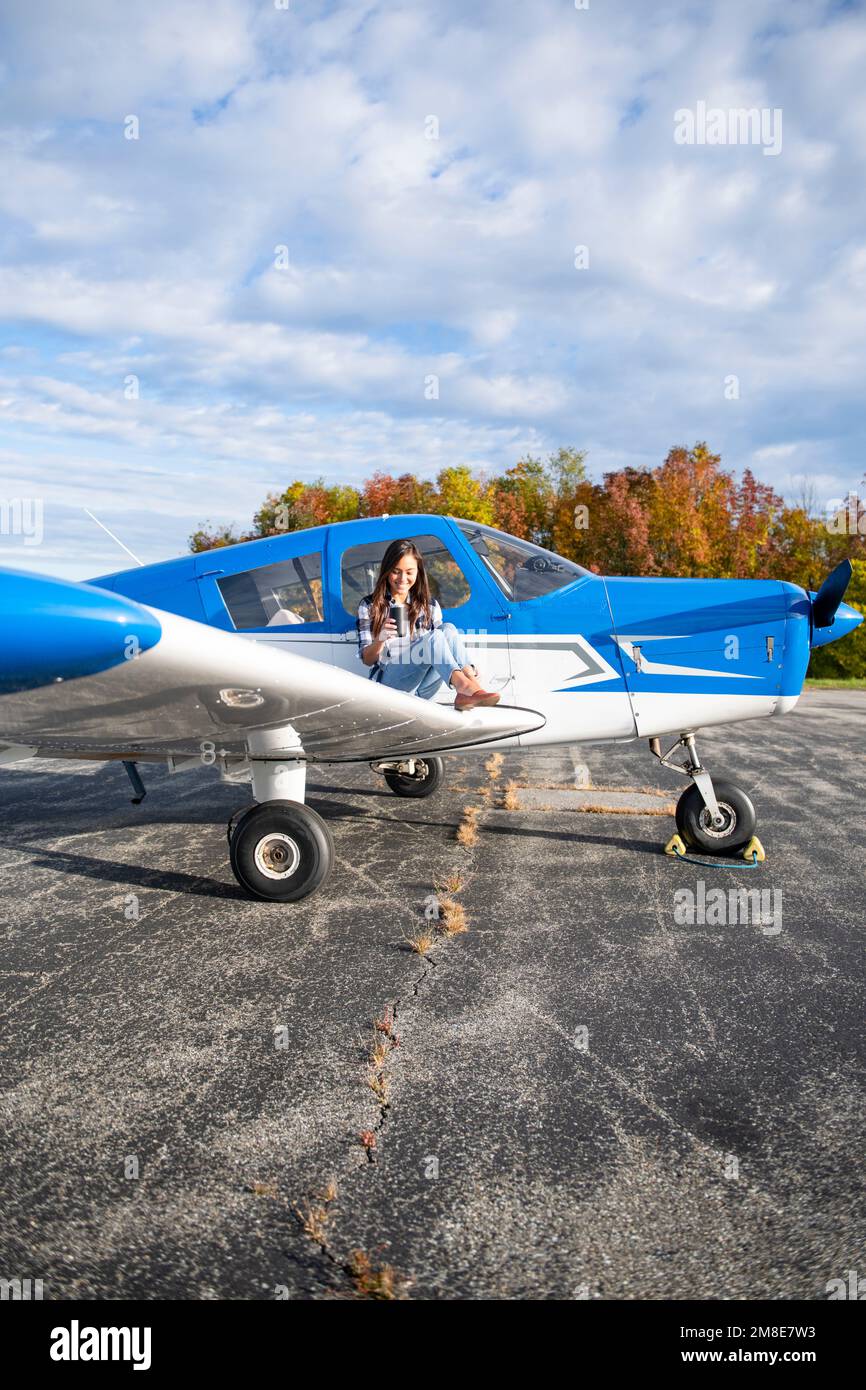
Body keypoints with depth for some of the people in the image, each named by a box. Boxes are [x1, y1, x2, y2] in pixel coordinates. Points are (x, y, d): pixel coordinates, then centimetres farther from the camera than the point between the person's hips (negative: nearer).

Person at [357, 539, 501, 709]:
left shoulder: (429, 606, 16)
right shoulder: (369, 606, 6)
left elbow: (441, 648, 12)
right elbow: (367, 660, 2)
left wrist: (468, 668, -10)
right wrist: (380, 639, -21)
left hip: (423, 689, 4)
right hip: (390, 684, -4)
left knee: (448, 629, -20)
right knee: (434, 637, -27)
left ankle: (465, 694, -43)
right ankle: (464, 685, -55)